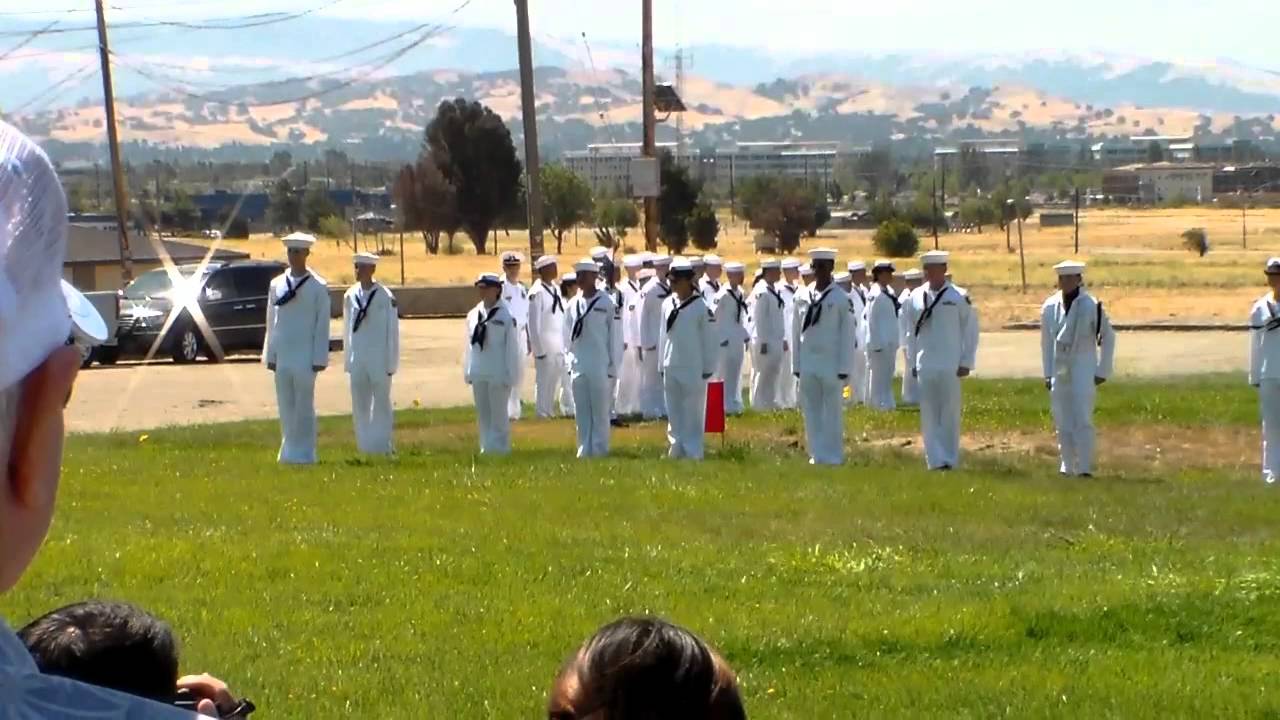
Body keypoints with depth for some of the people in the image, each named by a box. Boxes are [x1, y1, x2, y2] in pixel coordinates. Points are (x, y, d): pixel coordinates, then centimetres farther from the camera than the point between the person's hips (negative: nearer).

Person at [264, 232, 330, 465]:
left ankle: (303, 454, 3)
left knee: (303, 406, -1)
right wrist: (270, 355, 8)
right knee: (285, 407, 7)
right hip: (282, 356, 4)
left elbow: (322, 325, -4)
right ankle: (289, 451, 15)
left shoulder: (318, 287, -3)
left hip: (305, 357, -4)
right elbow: (271, 322, 13)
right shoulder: (276, 285, 10)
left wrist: (320, 359, -8)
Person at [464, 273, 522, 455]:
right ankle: (486, 447, 19)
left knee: (498, 413, -1)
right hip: (479, 373, 6)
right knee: (483, 413, 11)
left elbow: (512, 347, -9)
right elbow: (470, 344, 14)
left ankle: (499, 447, 6)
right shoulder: (473, 315, 10)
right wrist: (467, 371, 12)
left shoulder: (506, 316, -8)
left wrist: (509, 375, -11)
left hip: (498, 373, -6)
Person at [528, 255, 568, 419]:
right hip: (545, 345, -7)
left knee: (556, 380, 12)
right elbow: (534, 322, -13)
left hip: (558, 345, 7)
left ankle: (550, 411, 21)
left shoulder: (556, 289, 10)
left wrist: (565, 344, 11)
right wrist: (539, 348, -14)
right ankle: (543, 413, 7)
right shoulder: (537, 292, -13)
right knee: (544, 380, -1)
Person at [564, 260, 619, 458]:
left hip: (599, 365, -4)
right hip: (578, 365, 4)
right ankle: (584, 449, 13)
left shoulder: (606, 303, -5)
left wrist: (612, 365, -5)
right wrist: (570, 361, 10)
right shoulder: (573, 304, 8)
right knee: (581, 411, 7)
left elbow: (613, 335, -4)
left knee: (600, 410, 0)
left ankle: (600, 448, 6)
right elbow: (568, 335, 15)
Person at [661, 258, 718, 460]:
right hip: (671, 369, 6)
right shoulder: (668, 304, 7)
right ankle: (676, 452, 17)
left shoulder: (700, 307, -9)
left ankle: (693, 454, 3)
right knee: (674, 415, 10)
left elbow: (711, 340, -7)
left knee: (693, 416, -2)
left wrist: (708, 370, -7)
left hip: (693, 370, -6)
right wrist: (662, 366, 13)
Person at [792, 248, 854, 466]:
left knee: (832, 412, 3)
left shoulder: (841, 298, -5)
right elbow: (796, 331, 9)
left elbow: (847, 334, -6)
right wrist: (796, 365, 7)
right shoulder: (802, 296, 6)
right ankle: (817, 454, 14)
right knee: (811, 412, 6)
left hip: (831, 364, -4)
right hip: (808, 364, 4)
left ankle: (833, 456, 9)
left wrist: (844, 368, -9)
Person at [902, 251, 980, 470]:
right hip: (925, 366, 3)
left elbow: (970, 330, 0)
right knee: (929, 415, 1)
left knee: (950, 415, 2)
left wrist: (966, 362, -4)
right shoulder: (916, 297, 6)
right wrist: (913, 362, 10)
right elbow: (911, 332, 12)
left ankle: (950, 460, 9)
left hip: (951, 366, -2)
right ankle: (935, 460, 6)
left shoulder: (959, 297, -3)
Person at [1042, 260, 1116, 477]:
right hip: (1059, 370, 4)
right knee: (1063, 423, 7)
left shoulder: (1091, 306, -6)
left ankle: (1084, 468, -9)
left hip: (1083, 369, -4)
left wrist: (1103, 371, 1)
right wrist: (1048, 374, 10)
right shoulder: (1050, 307, 5)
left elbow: (1108, 337, 2)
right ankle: (1067, 468, 15)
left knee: (1082, 420, -9)